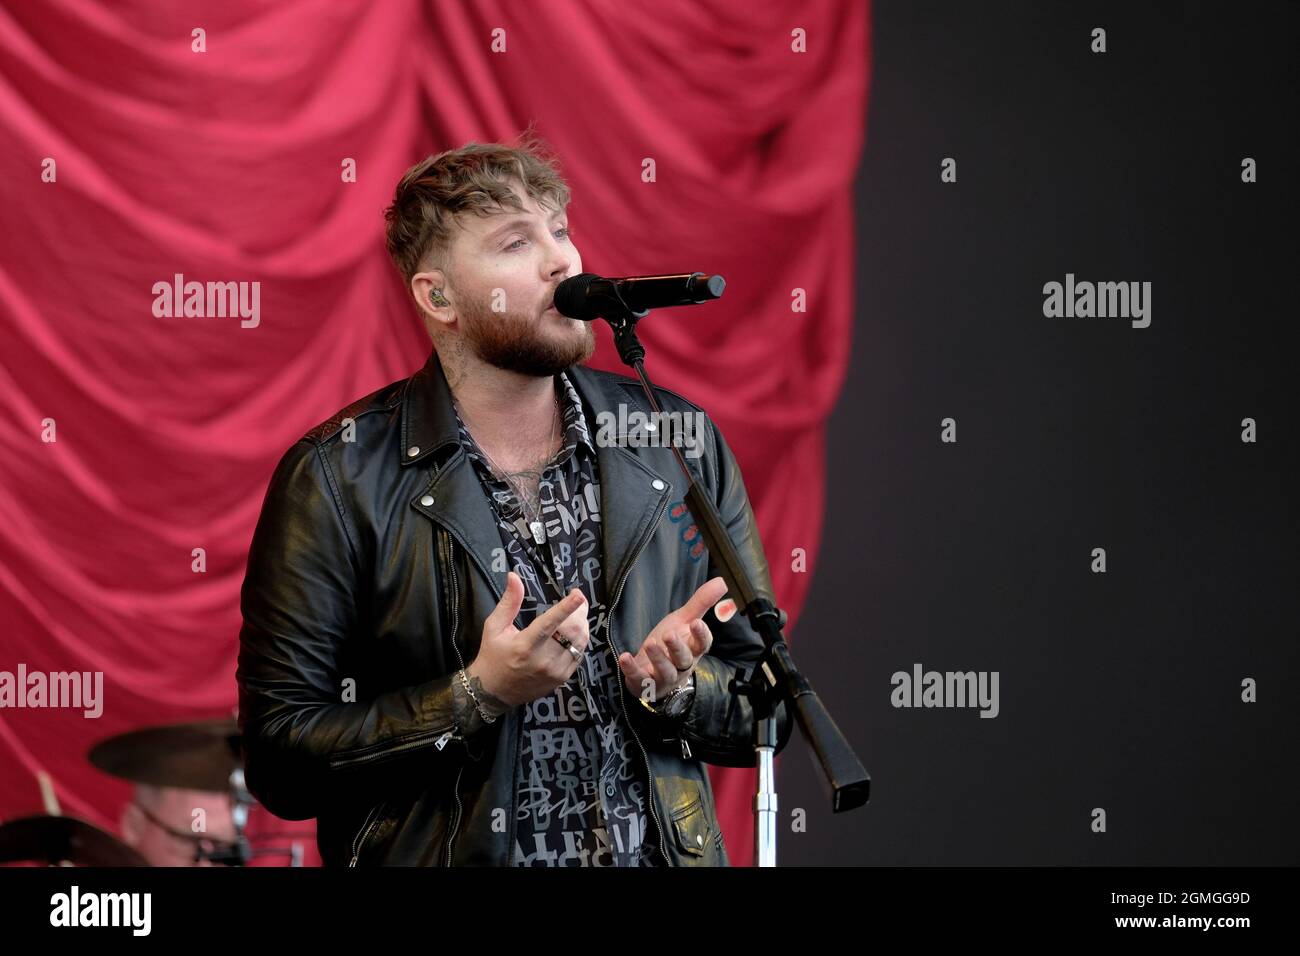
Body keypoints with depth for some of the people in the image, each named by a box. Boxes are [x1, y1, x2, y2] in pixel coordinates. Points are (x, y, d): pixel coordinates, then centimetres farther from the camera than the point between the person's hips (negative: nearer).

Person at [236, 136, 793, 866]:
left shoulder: (680, 445, 7)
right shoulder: (338, 479, -3)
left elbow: (767, 713, 11)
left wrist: (677, 690, -7)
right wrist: (477, 695, -15)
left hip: (658, 850, 3)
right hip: (445, 856, -2)